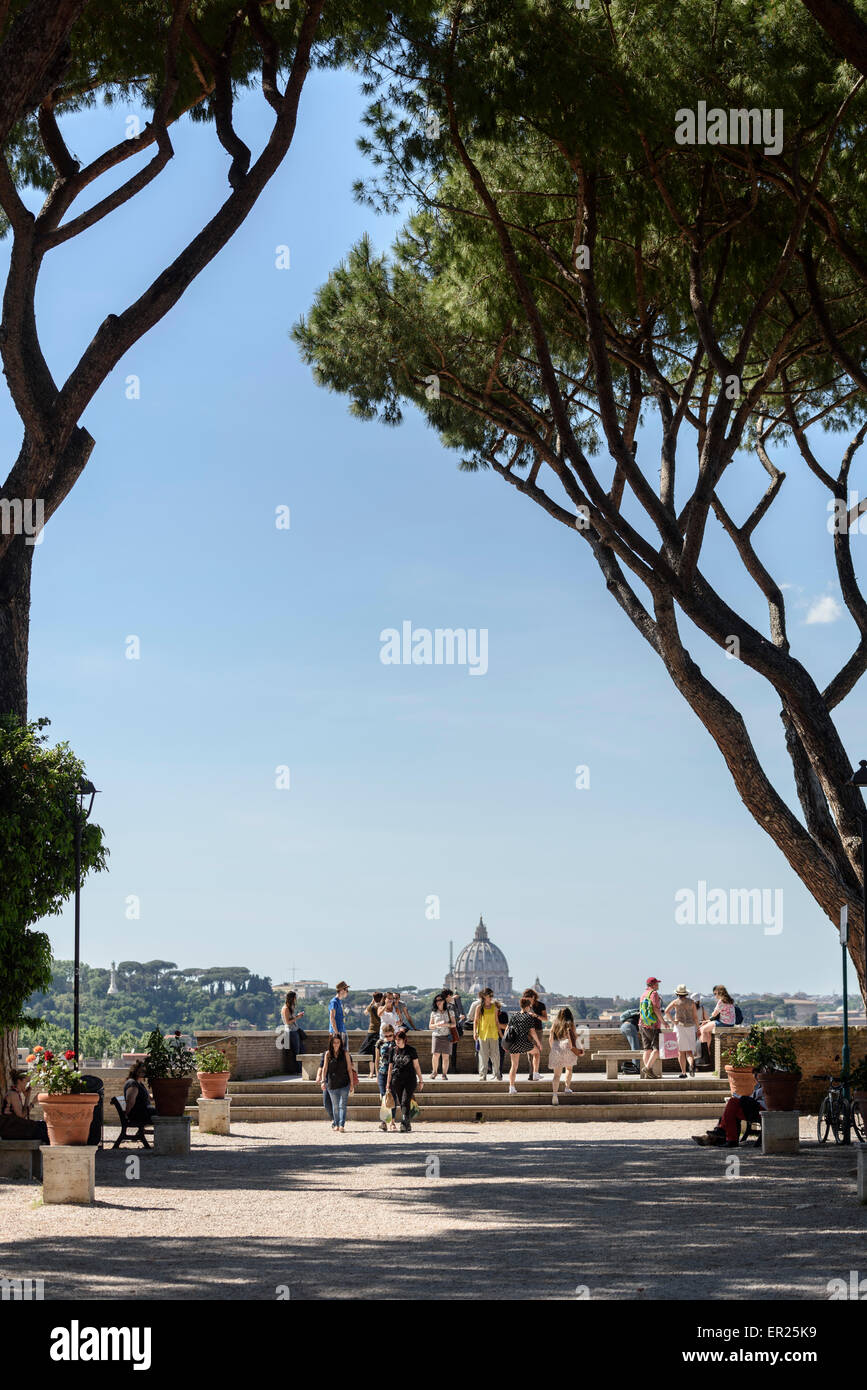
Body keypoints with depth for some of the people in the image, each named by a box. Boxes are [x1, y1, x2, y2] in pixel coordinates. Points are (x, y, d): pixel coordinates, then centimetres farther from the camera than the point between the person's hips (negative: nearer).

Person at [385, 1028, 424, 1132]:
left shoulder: (411, 1050, 1)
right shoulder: (393, 1051, 7)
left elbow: (416, 1066, 5)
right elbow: (390, 1068, 12)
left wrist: (421, 1080, 4)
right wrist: (388, 1083, 11)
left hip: (410, 1080, -3)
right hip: (397, 1080, 3)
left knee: (405, 1102, -15)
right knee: (401, 1103, 6)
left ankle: (404, 1124, -23)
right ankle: (408, 1125, 16)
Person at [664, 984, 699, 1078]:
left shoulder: (676, 1002, -2)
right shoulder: (691, 1002, 3)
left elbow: (666, 1011, -14)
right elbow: (695, 1016, 2)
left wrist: (672, 1021, -7)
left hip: (679, 1026, -2)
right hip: (690, 1027, 2)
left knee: (681, 1051, 5)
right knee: (689, 1051, 4)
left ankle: (683, 1073, 3)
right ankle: (691, 1065, -25)